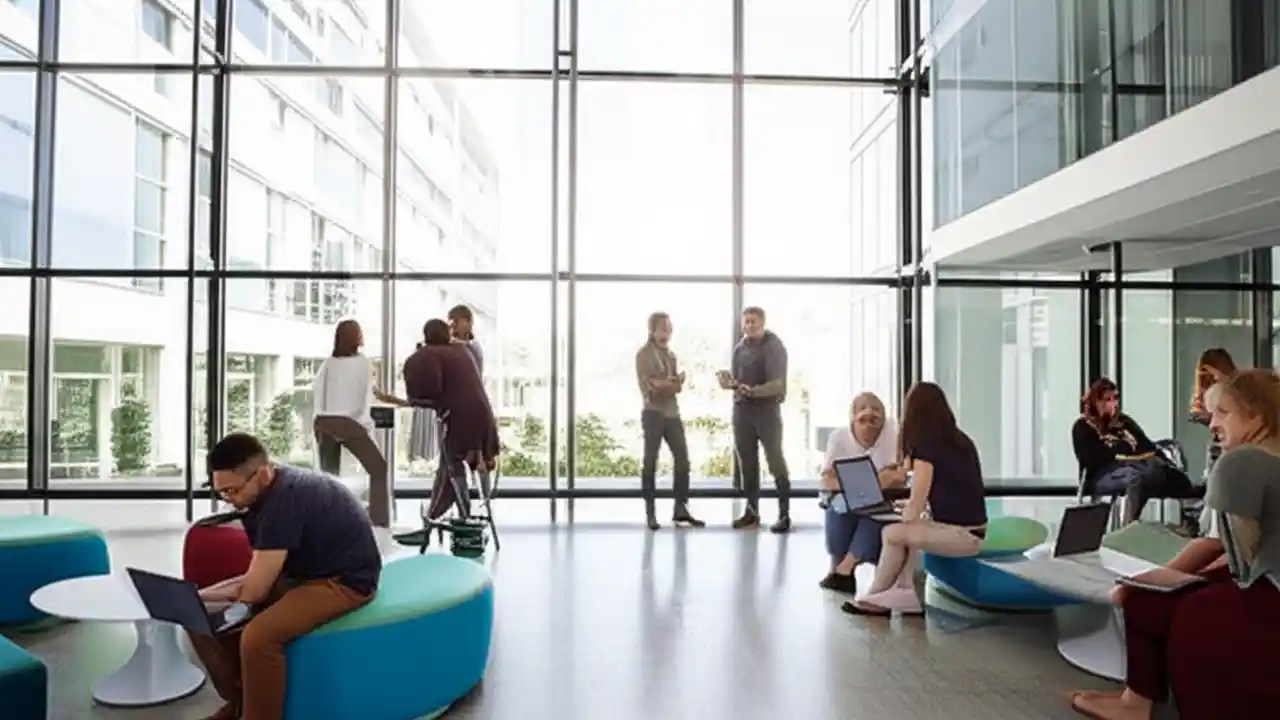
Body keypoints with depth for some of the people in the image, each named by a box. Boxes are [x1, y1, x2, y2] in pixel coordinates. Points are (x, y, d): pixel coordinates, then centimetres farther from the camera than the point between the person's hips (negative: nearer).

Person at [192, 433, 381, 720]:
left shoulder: (285, 499, -29)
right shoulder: (269, 491, -1)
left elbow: (255, 591, -24)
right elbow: (260, 576, 7)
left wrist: (202, 594, -7)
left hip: (344, 580, -9)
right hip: (301, 572, 10)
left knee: (257, 638, -31)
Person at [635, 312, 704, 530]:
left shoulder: (671, 355, 17)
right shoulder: (644, 354, -4)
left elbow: (677, 386, 10)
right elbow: (648, 387, -12)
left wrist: (663, 384, -10)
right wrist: (671, 384, -6)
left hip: (673, 413, 7)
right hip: (653, 413, -7)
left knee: (682, 459, 3)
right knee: (650, 462, -1)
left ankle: (680, 510, 9)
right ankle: (650, 512, 4)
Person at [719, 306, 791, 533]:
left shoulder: (774, 346, -7)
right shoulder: (740, 347, 9)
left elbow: (778, 384, -16)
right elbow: (735, 378, 11)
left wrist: (754, 391, -30)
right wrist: (728, 381, -11)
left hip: (767, 409, -5)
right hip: (742, 409, 5)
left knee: (775, 461, -2)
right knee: (747, 461, 9)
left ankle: (784, 513, 4)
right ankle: (752, 510, 20)